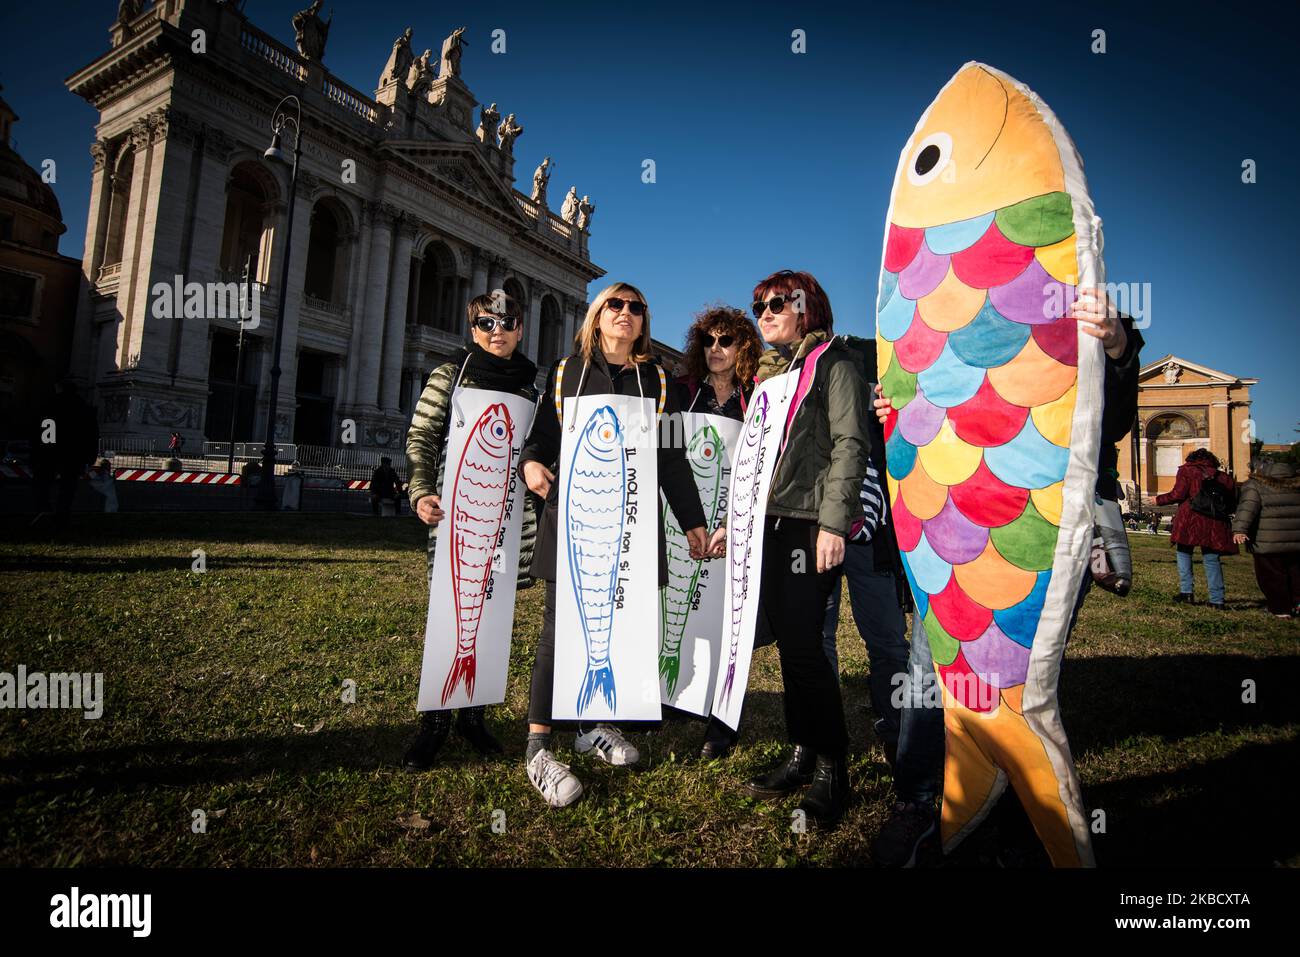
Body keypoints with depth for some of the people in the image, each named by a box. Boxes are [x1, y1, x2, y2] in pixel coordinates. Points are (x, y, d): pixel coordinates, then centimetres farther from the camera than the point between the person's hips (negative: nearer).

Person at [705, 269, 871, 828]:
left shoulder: (833, 362, 0)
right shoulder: (768, 370, 21)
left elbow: (850, 444, -10)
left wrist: (834, 522, -19)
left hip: (810, 521, -7)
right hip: (769, 520, 7)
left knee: (801, 642, -8)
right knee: (787, 640, 9)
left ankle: (832, 768, 8)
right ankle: (802, 755, 21)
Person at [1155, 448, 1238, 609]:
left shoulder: (1186, 470, 4)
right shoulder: (1223, 477, 16)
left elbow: (1178, 494, -6)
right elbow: (1232, 503, 13)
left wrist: (1159, 499, 8)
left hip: (1190, 519, -3)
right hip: (1215, 523, 3)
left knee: (1184, 552, 12)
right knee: (1211, 559, 6)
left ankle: (1186, 591, 2)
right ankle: (1217, 600, 2)